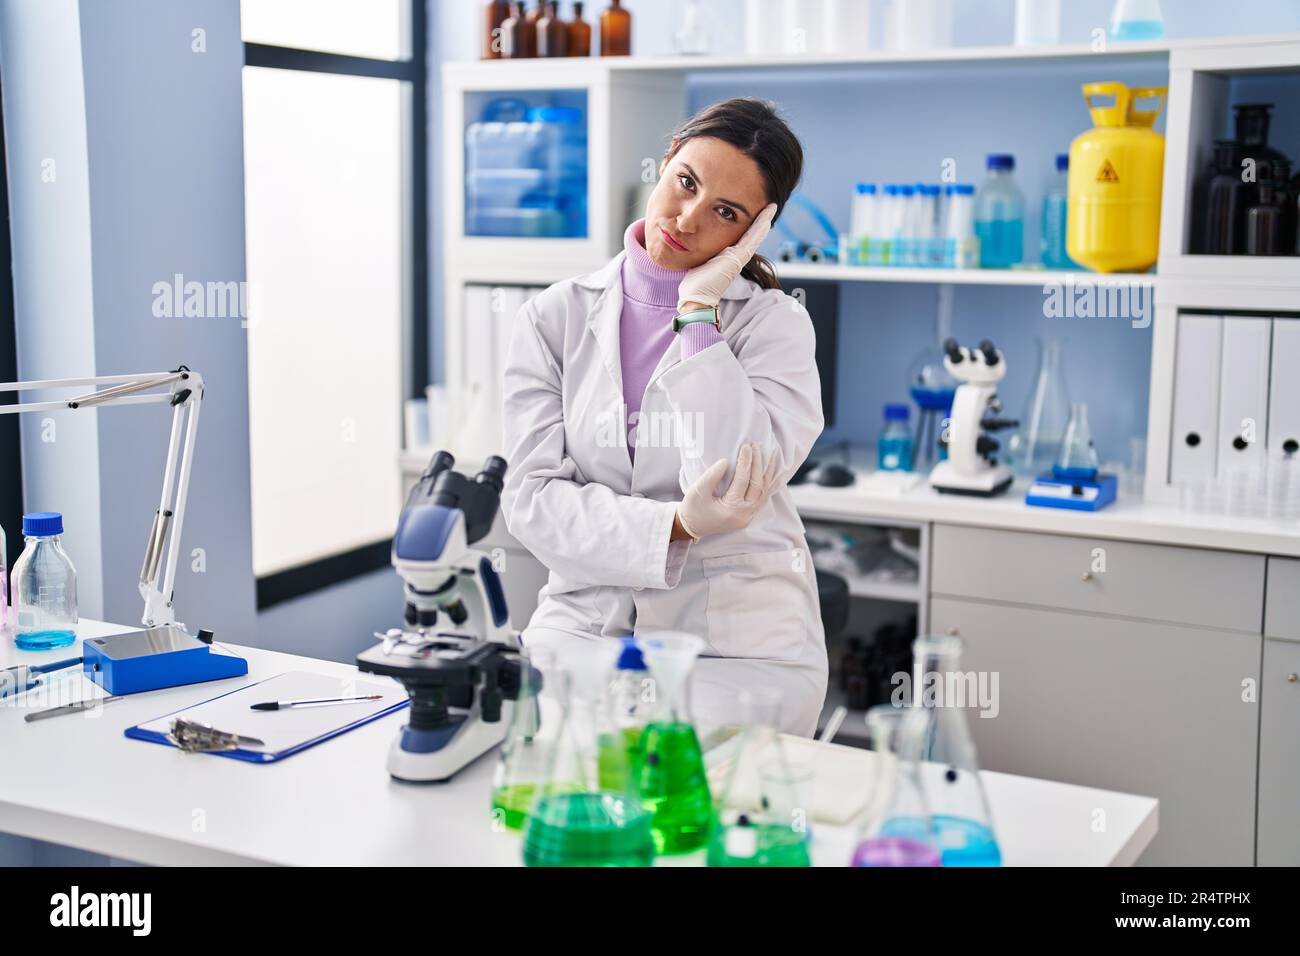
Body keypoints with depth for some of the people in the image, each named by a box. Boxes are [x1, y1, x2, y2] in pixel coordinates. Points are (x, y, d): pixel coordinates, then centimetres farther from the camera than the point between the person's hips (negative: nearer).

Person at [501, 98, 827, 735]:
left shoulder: (774, 324, -1)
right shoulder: (553, 319, 4)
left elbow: (740, 480, -17)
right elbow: (532, 497, -5)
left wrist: (699, 311, -14)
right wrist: (675, 527, -19)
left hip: (735, 640, -2)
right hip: (583, 625, 2)